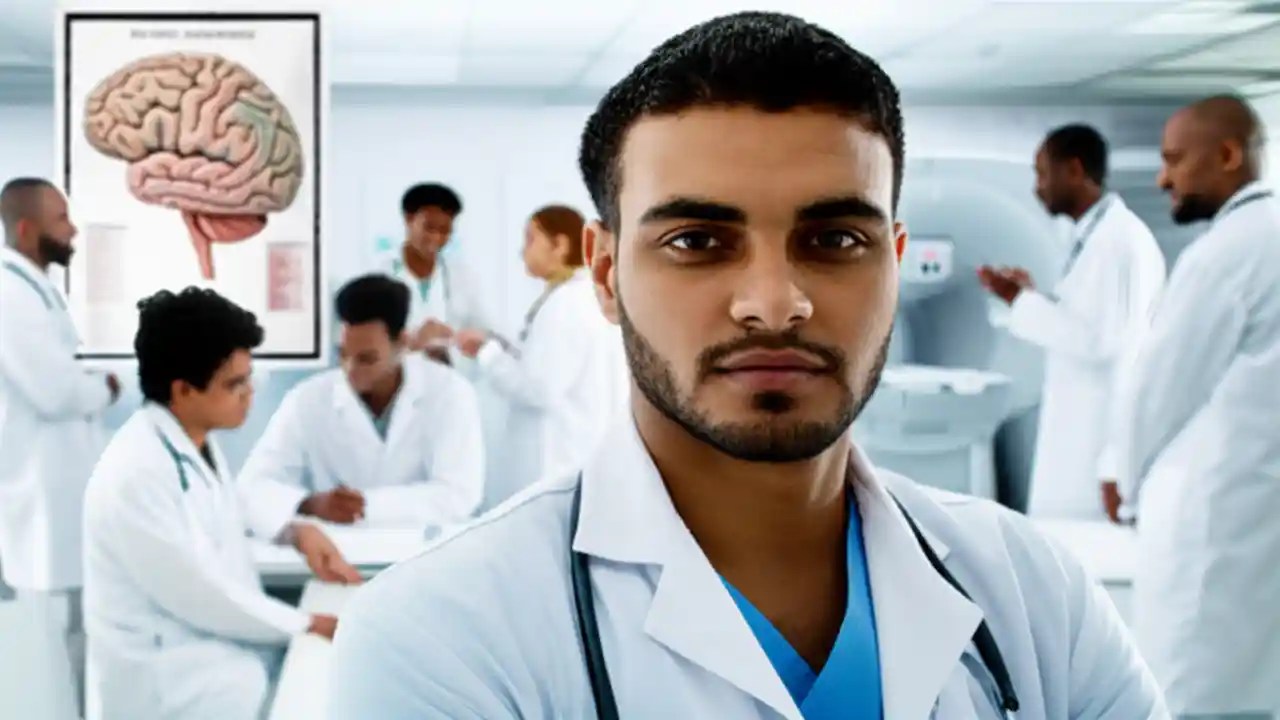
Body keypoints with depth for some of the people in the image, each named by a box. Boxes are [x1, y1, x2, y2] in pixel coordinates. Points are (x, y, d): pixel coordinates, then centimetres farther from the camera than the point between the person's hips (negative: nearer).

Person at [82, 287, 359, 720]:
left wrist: (298, 531, 3)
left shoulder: (199, 440, 2)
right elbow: (197, 596, -23)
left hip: (222, 639, 8)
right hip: (164, 681, -8)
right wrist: (308, 625, -14)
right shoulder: (135, 476, -26)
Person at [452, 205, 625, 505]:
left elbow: (540, 387, -20)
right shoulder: (584, 297, 14)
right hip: (565, 456, 10)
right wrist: (495, 345, 8)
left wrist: (487, 351, -8)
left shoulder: (567, 303, -16)